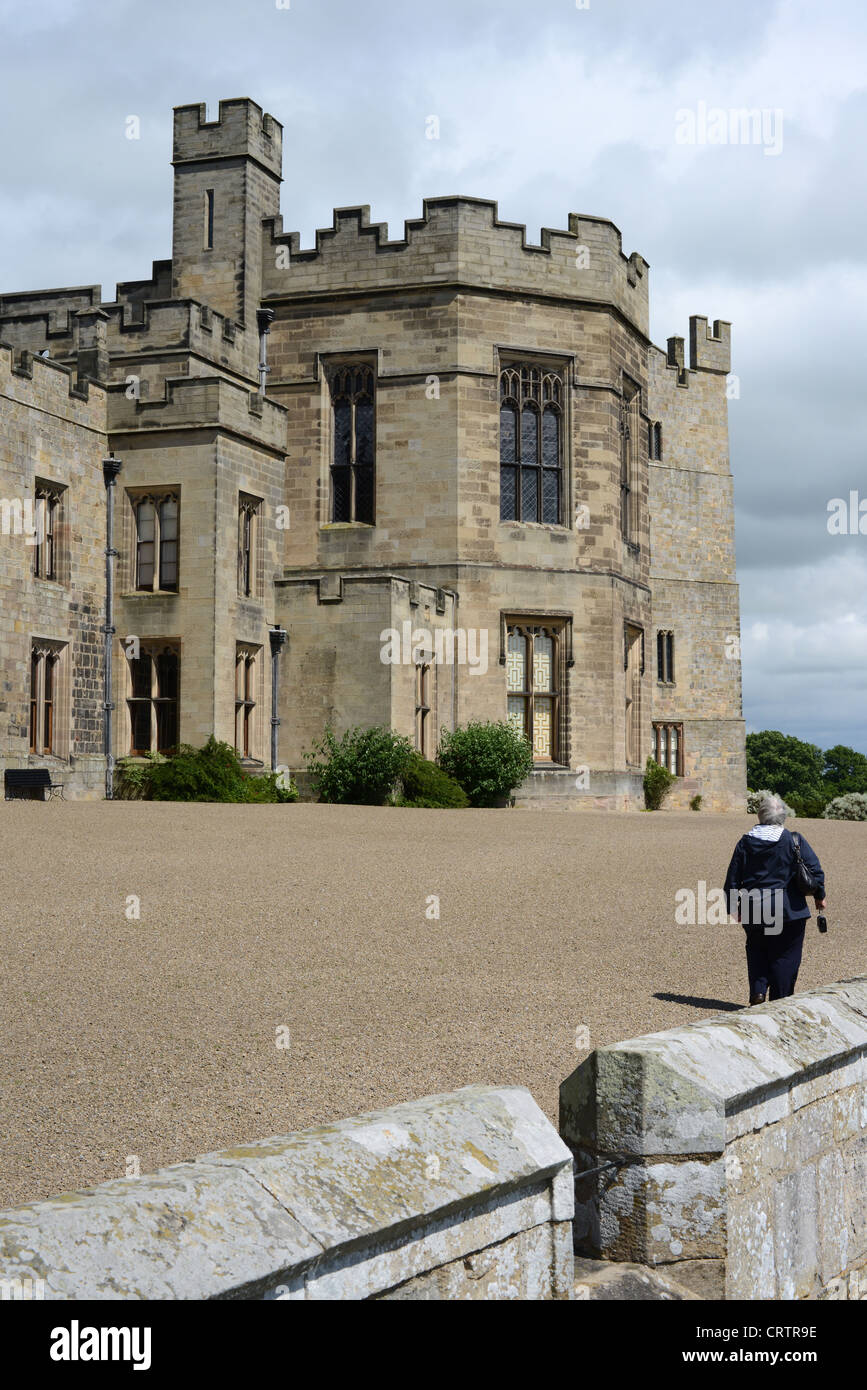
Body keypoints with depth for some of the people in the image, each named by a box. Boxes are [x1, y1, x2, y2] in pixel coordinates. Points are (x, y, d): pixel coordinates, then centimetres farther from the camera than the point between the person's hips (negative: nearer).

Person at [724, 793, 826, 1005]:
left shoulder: (745, 842, 2)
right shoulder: (794, 841, -6)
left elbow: (733, 878, 7)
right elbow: (815, 870, -4)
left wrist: (733, 906, 18)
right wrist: (820, 896, 10)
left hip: (753, 911, 2)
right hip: (788, 912, -2)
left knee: (756, 952, 19)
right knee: (785, 956, 6)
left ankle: (757, 992, 3)